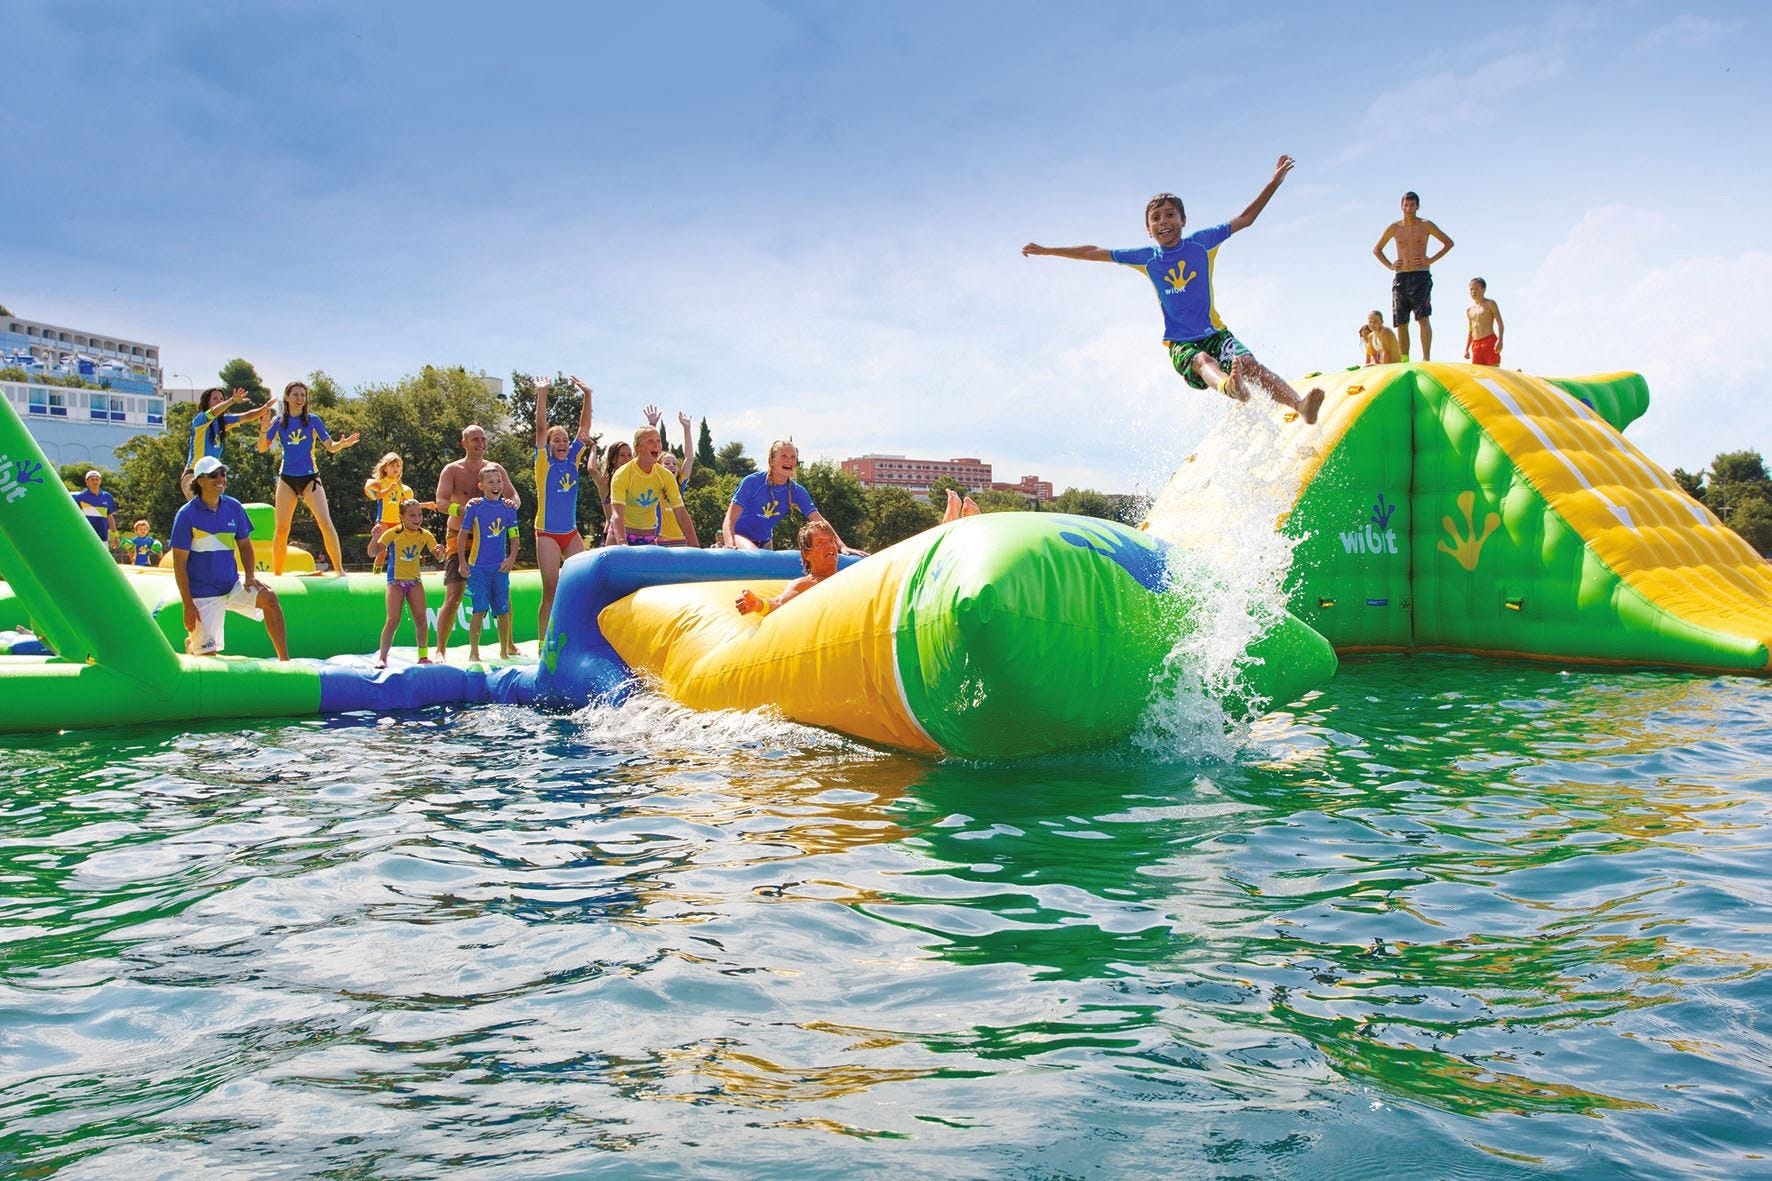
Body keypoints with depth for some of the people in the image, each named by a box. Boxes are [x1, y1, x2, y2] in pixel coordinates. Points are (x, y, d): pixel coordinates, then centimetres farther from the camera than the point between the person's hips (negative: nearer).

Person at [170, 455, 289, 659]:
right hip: (203, 594, -4)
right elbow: (179, 563, -10)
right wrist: (188, 605, -14)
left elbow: (245, 545, 12)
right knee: (208, 654, -5)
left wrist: (250, 576, -6)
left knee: (269, 597, -24)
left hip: (233, 585, 4)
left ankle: (284, 661, -21)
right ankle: (191, 642, 35)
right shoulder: (186, 515, -10)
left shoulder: (233, 507, 2)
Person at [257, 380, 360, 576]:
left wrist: (342, 444, -23)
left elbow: (331, 447, -1)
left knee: (325, 523, -16)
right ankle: (276, 573, 12)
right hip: (287, 477, 2)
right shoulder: (278, 421, 4)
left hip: (310, 476, -2)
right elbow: (262, 448, 1)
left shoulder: (313, 420, 1)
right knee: (281, 528, 2)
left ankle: (339, 569, -13)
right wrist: (264, 431, -18)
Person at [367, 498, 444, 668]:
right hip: (396, 581, -3)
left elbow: (439, 557, 3)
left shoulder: (425, 535, -1)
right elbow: (372, 553, -11)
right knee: (393, 620, -9)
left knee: (420, 618, -3)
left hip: (415, 581, 3)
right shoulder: (392, 534, -10)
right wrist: (375, 537, -29)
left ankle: (423, 656, 7)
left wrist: (440, 551, -21)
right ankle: (382, 657, 2)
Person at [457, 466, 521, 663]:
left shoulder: (508, 508, 3)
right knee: (479, 610, -6)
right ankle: (473, 652, 3)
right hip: (477, 567, -2)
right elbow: (462, 534, 0)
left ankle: (505, 651, 18)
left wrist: (511, 559, -5)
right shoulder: (475, 506, -4)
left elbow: (515, 537, 9)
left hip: (500, 567, 3)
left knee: (503, 610, 7)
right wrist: (462, 563, -3)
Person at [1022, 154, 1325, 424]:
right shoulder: (1146, 257, 7)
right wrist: (1046, 250, 17)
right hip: (1180, 344, -2)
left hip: (1215, 333, 2)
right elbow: (1094, 253, 13)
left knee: (1249, 363, -27)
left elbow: (1245, 218, 9)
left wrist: (1275, 182, 1)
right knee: (1204, 361, -36)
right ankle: (1230, 387, -71)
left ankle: (1300, 405, -45)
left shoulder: (1201, 243, 5)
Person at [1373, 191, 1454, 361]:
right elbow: (1376, 249, 22)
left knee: (1423, 318, -15)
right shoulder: (1394, 228, 11)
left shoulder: (1425, 225, 4)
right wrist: (1389, 265, 7)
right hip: (1401, 278, 3)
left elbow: (1449, 243, 9)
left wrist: (1431, 260, -2)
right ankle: (1404, 360, 7)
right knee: (1401, 323, 2)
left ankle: (1426, 358, -19)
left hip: (1421, 277, -3)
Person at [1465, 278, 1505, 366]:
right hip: (1475, 345, 4)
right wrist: (1466, 349, 10)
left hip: (1490, 341, -4)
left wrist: (1499, 340, -17)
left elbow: (1500, 324, -2)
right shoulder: (1469, 310, 20)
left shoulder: (1490, 304, 6)